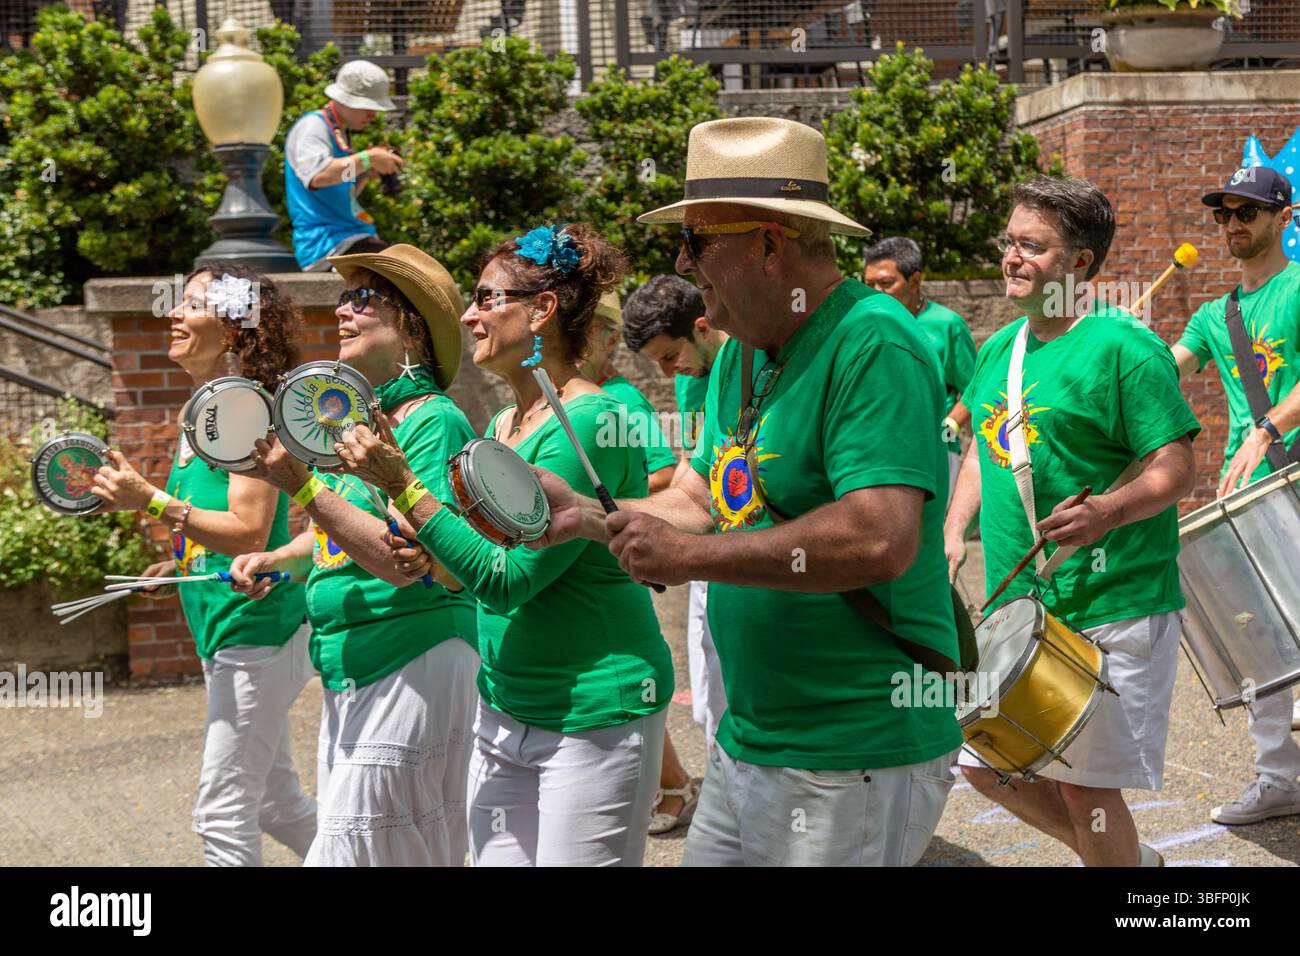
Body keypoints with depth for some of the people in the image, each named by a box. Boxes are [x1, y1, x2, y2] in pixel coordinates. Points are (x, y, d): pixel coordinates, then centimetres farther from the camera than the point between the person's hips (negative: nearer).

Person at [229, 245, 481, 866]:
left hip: (412, 668, -9)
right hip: (347, 674, 9)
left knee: (350, 853, -5)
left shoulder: (434, 421, -13)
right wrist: (275, 560, 9)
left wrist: (303, 486, -23)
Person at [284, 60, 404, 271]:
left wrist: (366, 173, 9)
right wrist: (367, 159, -24)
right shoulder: (311, 126, -8)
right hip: (324, 243, -10)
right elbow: (316, 176, -28)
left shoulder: (341, 133, 21)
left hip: (349, 238, 10)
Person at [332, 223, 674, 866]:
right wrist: (434, 561, 0)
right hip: (503, 711, 8)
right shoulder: (502, 425, 10)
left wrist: (403, 485, -18)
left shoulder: (589, 423, -17)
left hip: (592, 720, -8)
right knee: (494, 857, 13)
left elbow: (508, 580, -20)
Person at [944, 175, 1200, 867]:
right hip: (1013, 603, 8)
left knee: (1083, 782, -1)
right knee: (983, 760, 12)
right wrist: (953, 532, 6)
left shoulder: (1124, 348, -13)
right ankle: (1129, 861, 34)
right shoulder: (999, 348, 10)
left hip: (1109, 611, -8)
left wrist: (1105, 512, -34)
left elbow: (1176, 470, -16)